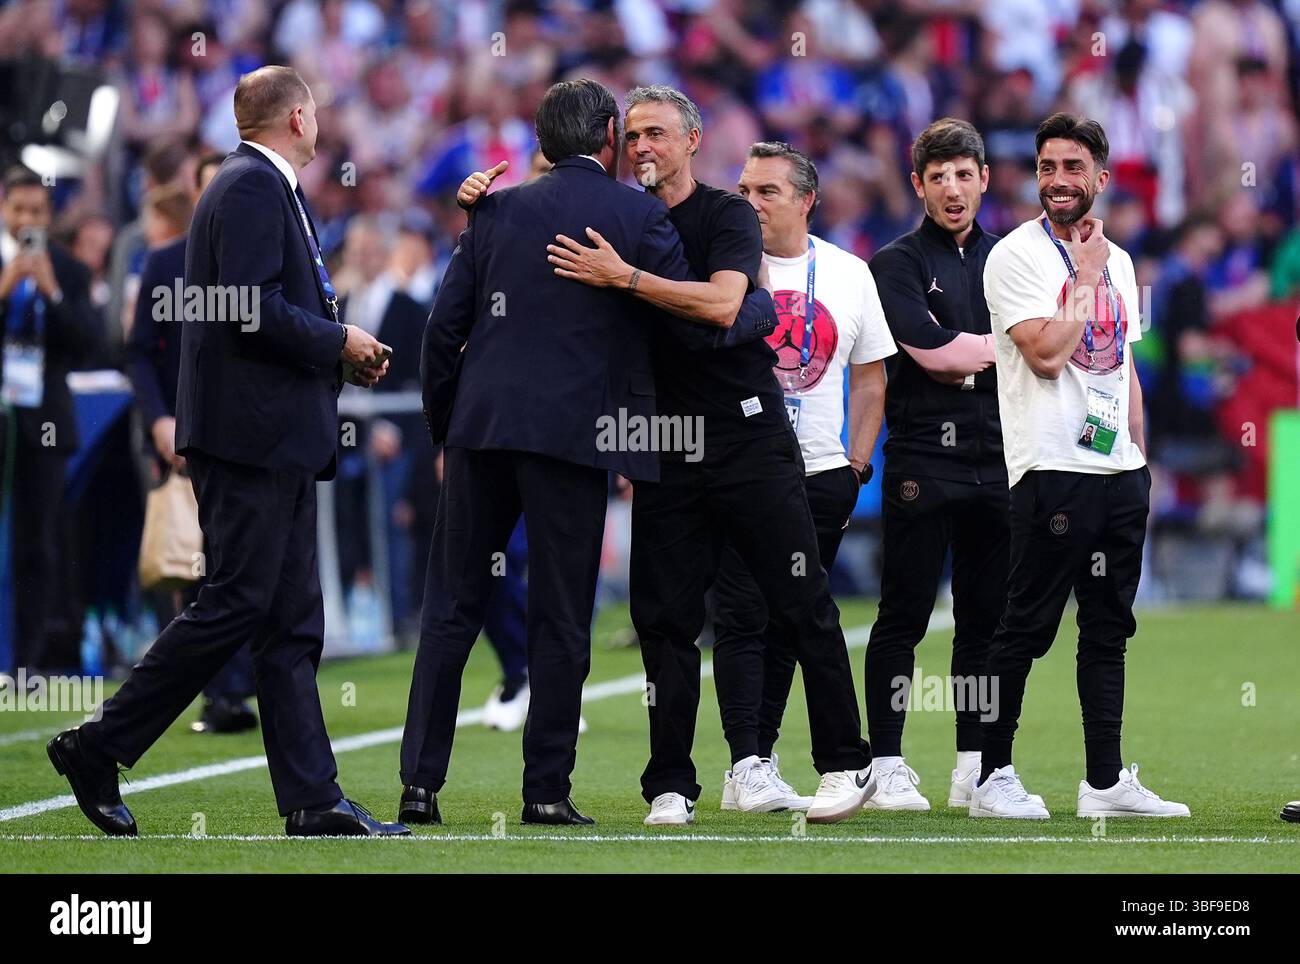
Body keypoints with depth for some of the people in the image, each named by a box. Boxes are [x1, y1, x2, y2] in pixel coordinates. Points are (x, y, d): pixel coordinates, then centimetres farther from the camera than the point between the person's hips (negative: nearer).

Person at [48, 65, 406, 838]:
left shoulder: (268, 188, 20)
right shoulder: (252, 188, -11)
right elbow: (253, 310, -21)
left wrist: (337, 353, 8)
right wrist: (339, 343, -10)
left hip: (280, 440, 10)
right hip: (250, 433, -10)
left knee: (294, 622, 6)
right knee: (236, 604, -10)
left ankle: (313, 801, 4)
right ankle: (100, 749, -3)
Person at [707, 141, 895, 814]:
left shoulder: (850, 274, 8)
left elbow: (869, 378, 14)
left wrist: (856, 466, 7)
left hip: (821, 474, 3)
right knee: (741, 617, -7)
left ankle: (759, 760, 13)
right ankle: (747, 766, -7)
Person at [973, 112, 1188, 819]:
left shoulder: (1116, 262, 16)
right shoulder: (1017, 256, -6)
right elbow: (1046, 352, -18)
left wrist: (1141, 459, 17)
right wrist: (1086, 278, -9)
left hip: (1120, 470, 7)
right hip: (1052, 467, -7)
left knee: (1109, 628, 9)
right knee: (1027, 627, -6)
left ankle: (1106, 782, 13)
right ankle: (991, 778, 0)